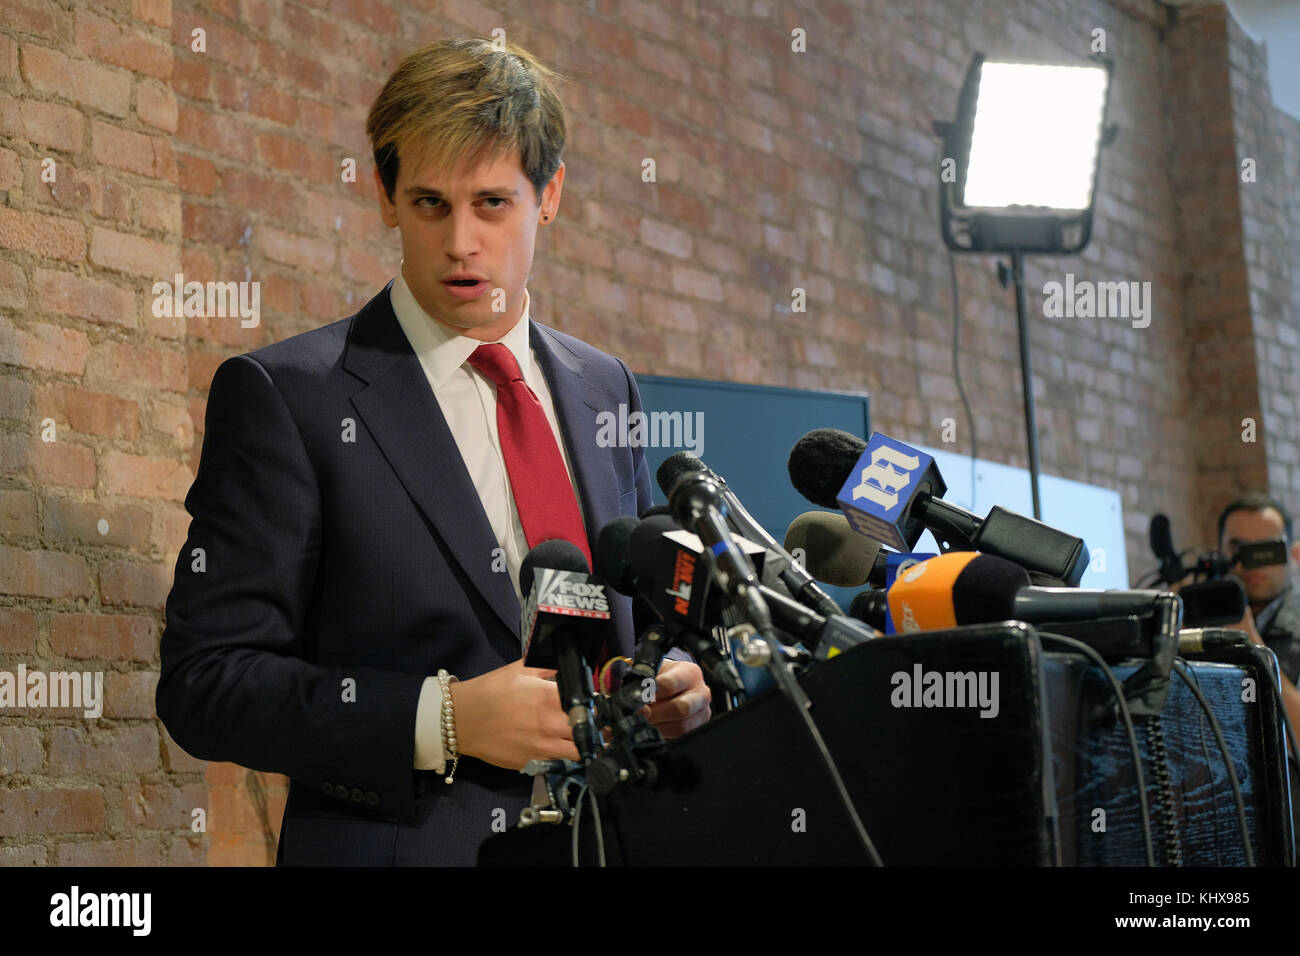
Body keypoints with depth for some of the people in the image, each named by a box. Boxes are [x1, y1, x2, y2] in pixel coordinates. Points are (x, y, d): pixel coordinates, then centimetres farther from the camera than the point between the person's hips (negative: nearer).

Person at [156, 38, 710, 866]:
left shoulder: (607, 389, 8)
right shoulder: (285, 395, -8)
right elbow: (203, 682, -12)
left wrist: (671, 687, -3)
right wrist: (444, 718, -21)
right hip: (396, 843, -4)